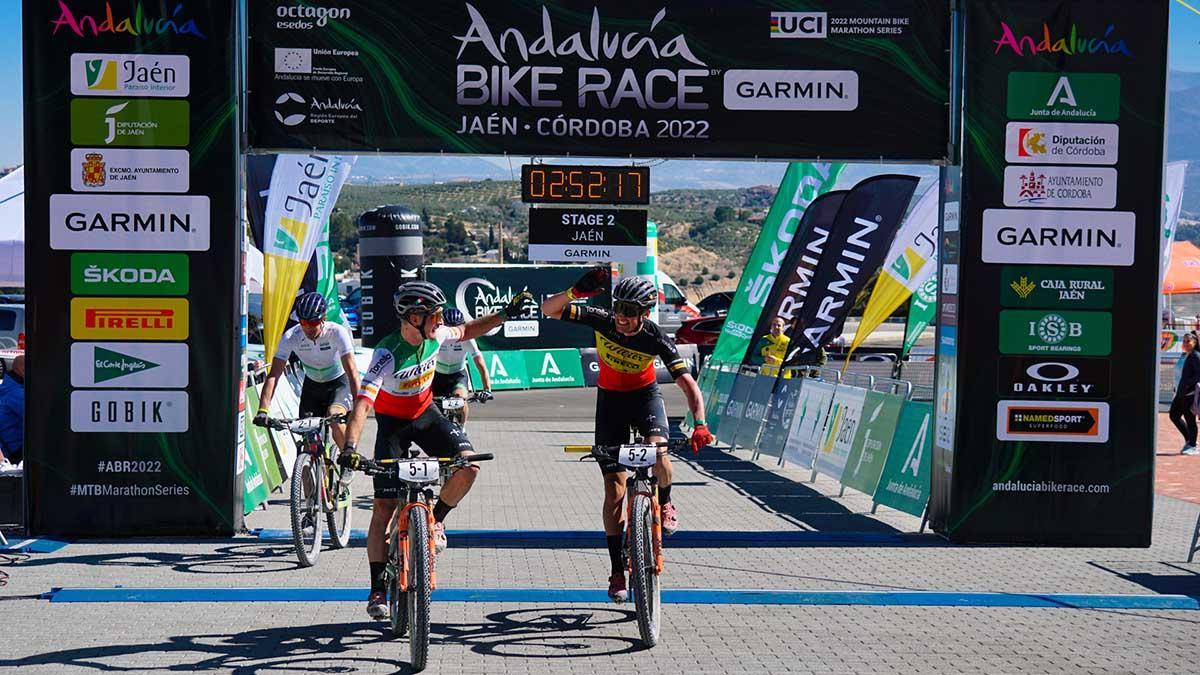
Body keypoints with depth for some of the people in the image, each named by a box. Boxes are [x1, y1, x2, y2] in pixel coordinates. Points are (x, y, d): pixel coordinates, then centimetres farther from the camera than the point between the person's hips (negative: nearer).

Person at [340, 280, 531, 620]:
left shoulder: (435, 336, -14)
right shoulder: (387, 354, -31)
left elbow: (467, 331, 10)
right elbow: (363, 403, -40)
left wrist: (505, 314, 3)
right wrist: (350, 446, -53)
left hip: (426, 413, 5)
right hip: (392, 423, -4)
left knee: (468, 464, -22)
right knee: (384, 506, -6)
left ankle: (436, 519, 6)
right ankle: (377, 589, 2)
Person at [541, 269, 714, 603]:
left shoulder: (656, 339, -25)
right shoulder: (602, 321, -23)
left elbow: (688, 384, -28)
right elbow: (549, 310, -23)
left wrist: (699, 424, -44)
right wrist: (576, 291, -43)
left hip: (645, 394, -1)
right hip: (610, 398, 1)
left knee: (657, 451, -34)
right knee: (614, 490, -4)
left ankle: (665, 503, 0)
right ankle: (618, 571, 6)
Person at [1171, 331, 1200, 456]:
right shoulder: (1183, 355, 14)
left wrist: (1188, 384, -23)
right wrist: (1176, 389, 15)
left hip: (1190, 394, -9)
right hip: (1180, 393, 9)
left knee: (1190, 420, -2)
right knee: (1174, 415, 13)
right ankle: (1189, 440, 25)